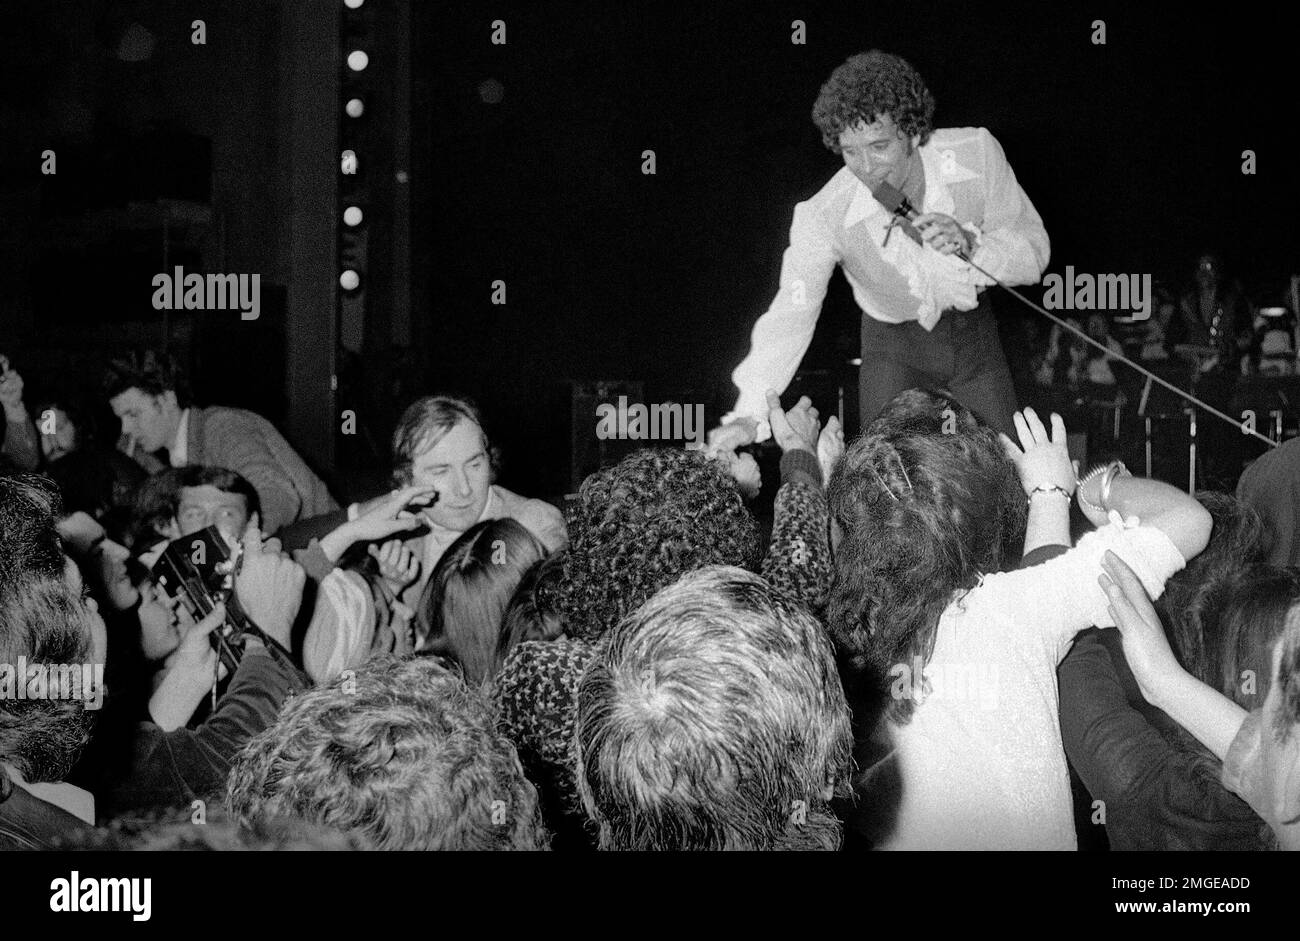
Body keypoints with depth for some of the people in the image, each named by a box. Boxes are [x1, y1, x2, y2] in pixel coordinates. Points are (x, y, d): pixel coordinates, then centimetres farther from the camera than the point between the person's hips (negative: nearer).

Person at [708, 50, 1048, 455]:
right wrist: (749, 415, -46)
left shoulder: (975, 154, -26)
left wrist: (970, 245, -39)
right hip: (894, 346, -2)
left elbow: (1033, 253, -17)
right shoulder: (824, 215, -29)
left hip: (972, 328, 2)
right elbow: (792, 315, -32)